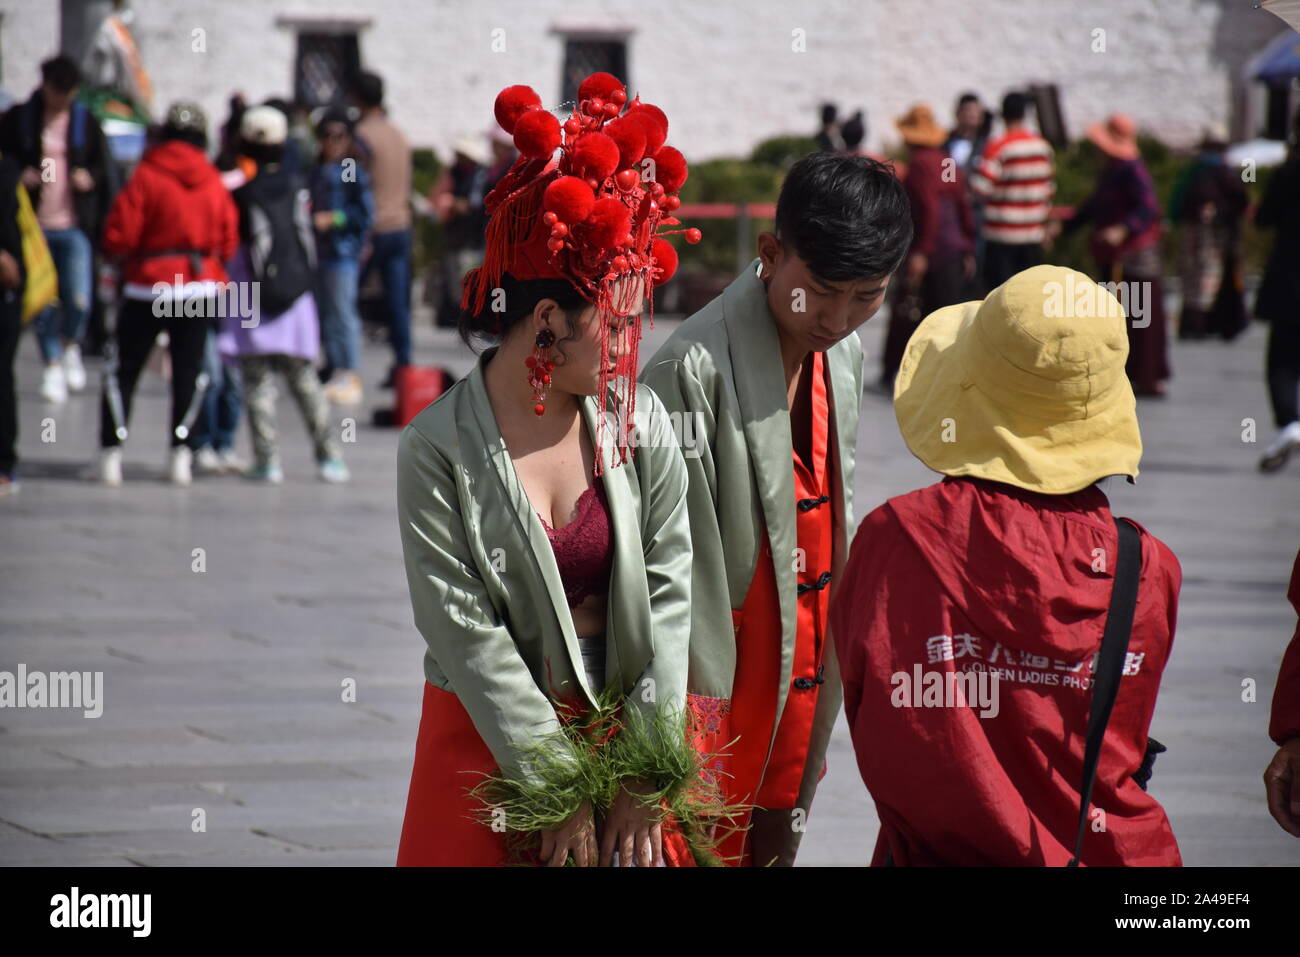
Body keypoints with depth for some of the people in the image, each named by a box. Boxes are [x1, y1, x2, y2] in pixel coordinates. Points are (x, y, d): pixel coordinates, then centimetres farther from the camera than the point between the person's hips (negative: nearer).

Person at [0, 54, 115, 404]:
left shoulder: (86, 123, 6)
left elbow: (105, 168, 13)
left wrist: (91, 176, -9)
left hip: (74, 227, 0)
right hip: (34, 226, 0)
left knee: (79, 300, -11)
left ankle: (70, 345, 18)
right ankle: (52, 365, 15)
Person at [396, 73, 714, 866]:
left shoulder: (640, 423, -2)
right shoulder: (440, 450, -12)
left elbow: (669, 592, -3)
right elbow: (464, 630, -14)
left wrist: (643, 775, -10)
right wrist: (558, 793, -16)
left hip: (619, 734, 3)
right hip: (491, 746, -3)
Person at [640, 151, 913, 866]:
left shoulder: (843, 355, 7)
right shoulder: (695, 368, -19)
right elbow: (684, 564, -18)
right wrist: (699, 708, -17)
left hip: (806, 679, 7)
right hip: (725, 681, -7)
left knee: (779, 842, 13)